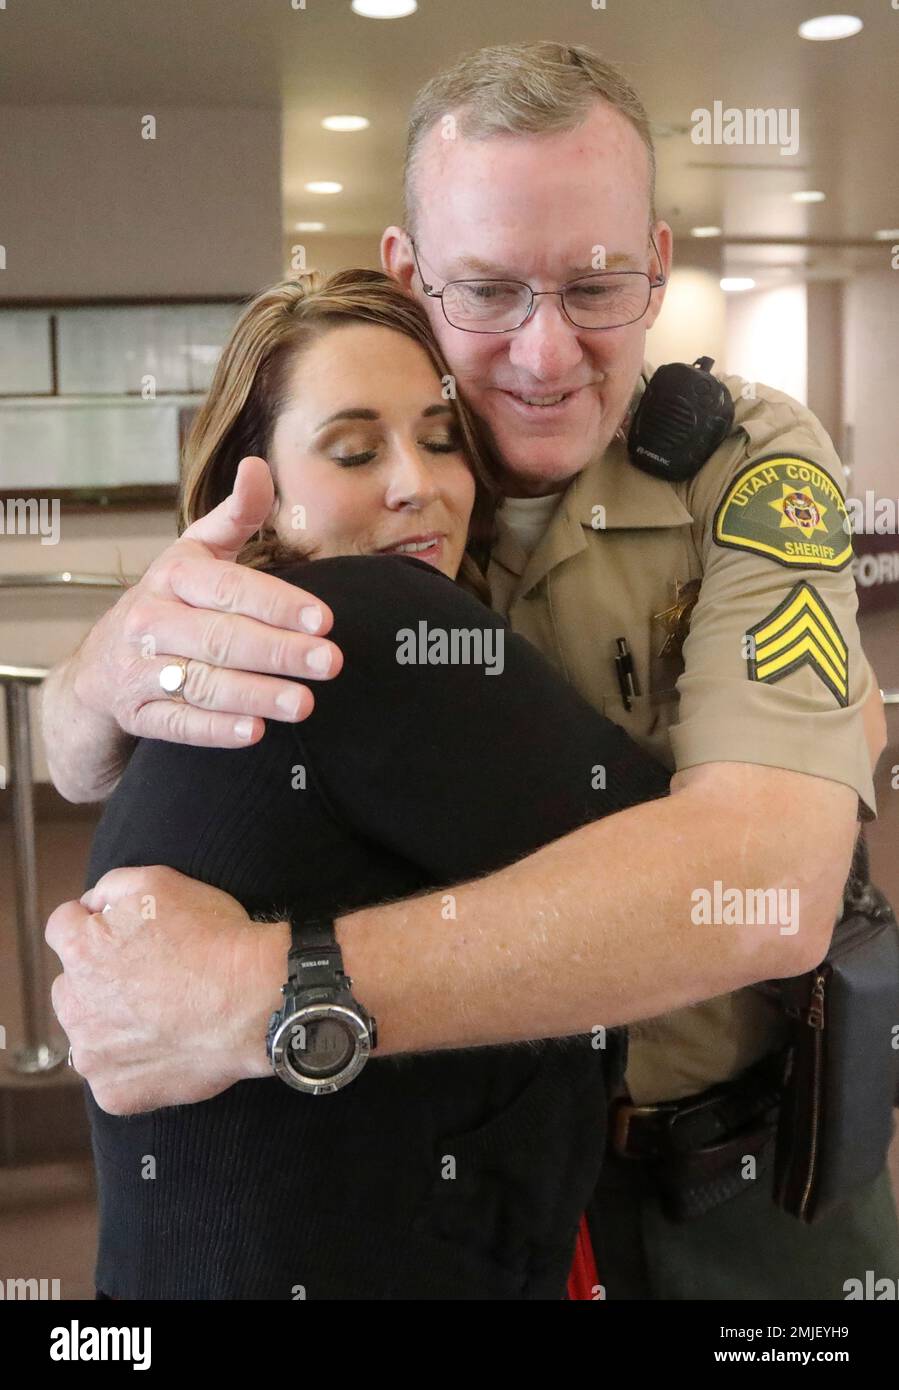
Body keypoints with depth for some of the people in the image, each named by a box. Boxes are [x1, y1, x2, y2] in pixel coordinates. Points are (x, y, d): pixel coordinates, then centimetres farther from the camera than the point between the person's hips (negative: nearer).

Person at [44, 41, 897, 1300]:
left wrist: (274, 988, -43)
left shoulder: (751, 468, -21)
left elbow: (771, 874, -36)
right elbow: (83, 767, -11)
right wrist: (117, 667, -37)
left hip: (743, 1159, -1)